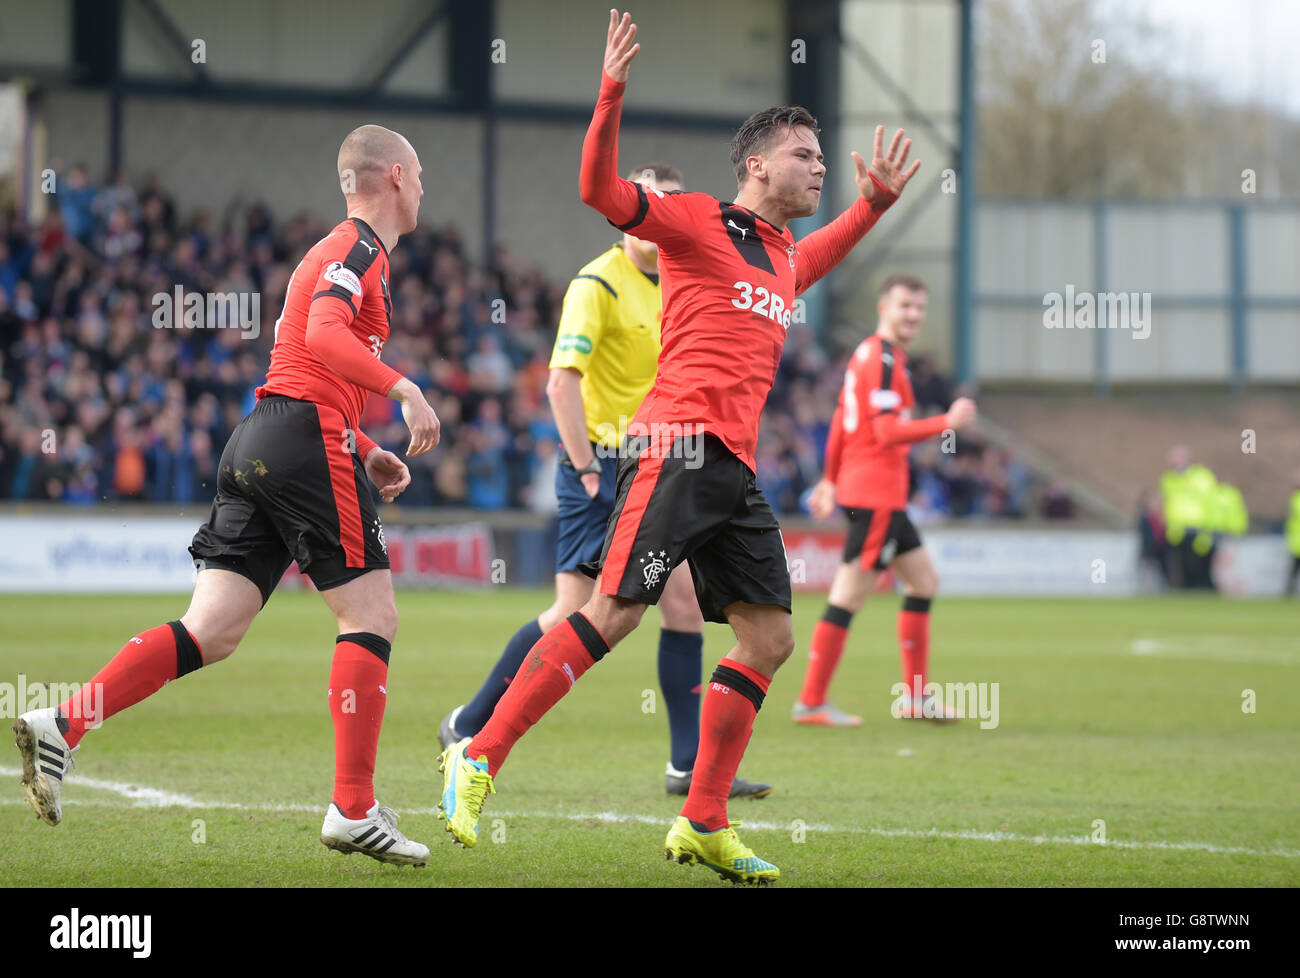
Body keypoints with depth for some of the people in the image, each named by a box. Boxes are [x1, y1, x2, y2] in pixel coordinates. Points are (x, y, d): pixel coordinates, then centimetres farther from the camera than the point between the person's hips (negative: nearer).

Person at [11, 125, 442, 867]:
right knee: (372, 618, -3)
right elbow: (324, 334, -22)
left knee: (210, 632, 0)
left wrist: (364, 452, 26)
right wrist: (404, 389, -25)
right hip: (308, 442, -9)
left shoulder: (341, 250, 28)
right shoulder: (361, 249, -3)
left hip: (260, 444, 9)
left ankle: (64, 723, -11)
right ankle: (354, 811, -4)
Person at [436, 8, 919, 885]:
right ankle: (479, 759, -10)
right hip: (681, 444, -8)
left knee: (770, 639, 3)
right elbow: (601, 190, -13)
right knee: (611, 615, -16)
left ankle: (704, 824, 9)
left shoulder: (784, 255, 23)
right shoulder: (698, 223, -1)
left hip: (738, 468, 8)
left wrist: (877, 199, 41)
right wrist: (613, 91, -22)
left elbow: (817, 257, 49)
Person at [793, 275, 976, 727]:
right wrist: (946, 422, -26)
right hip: (875, 495, -11)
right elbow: (888, 432, -23)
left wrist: (830, 479, 27)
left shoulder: (867, 353, 16)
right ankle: (811, 702, -4)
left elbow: (841, 422, 22)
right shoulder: (882, 359, -15)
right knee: (849, 596, -8)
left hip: (883, 496, 11)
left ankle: (915, 697, 16)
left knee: (923, 580, 14)